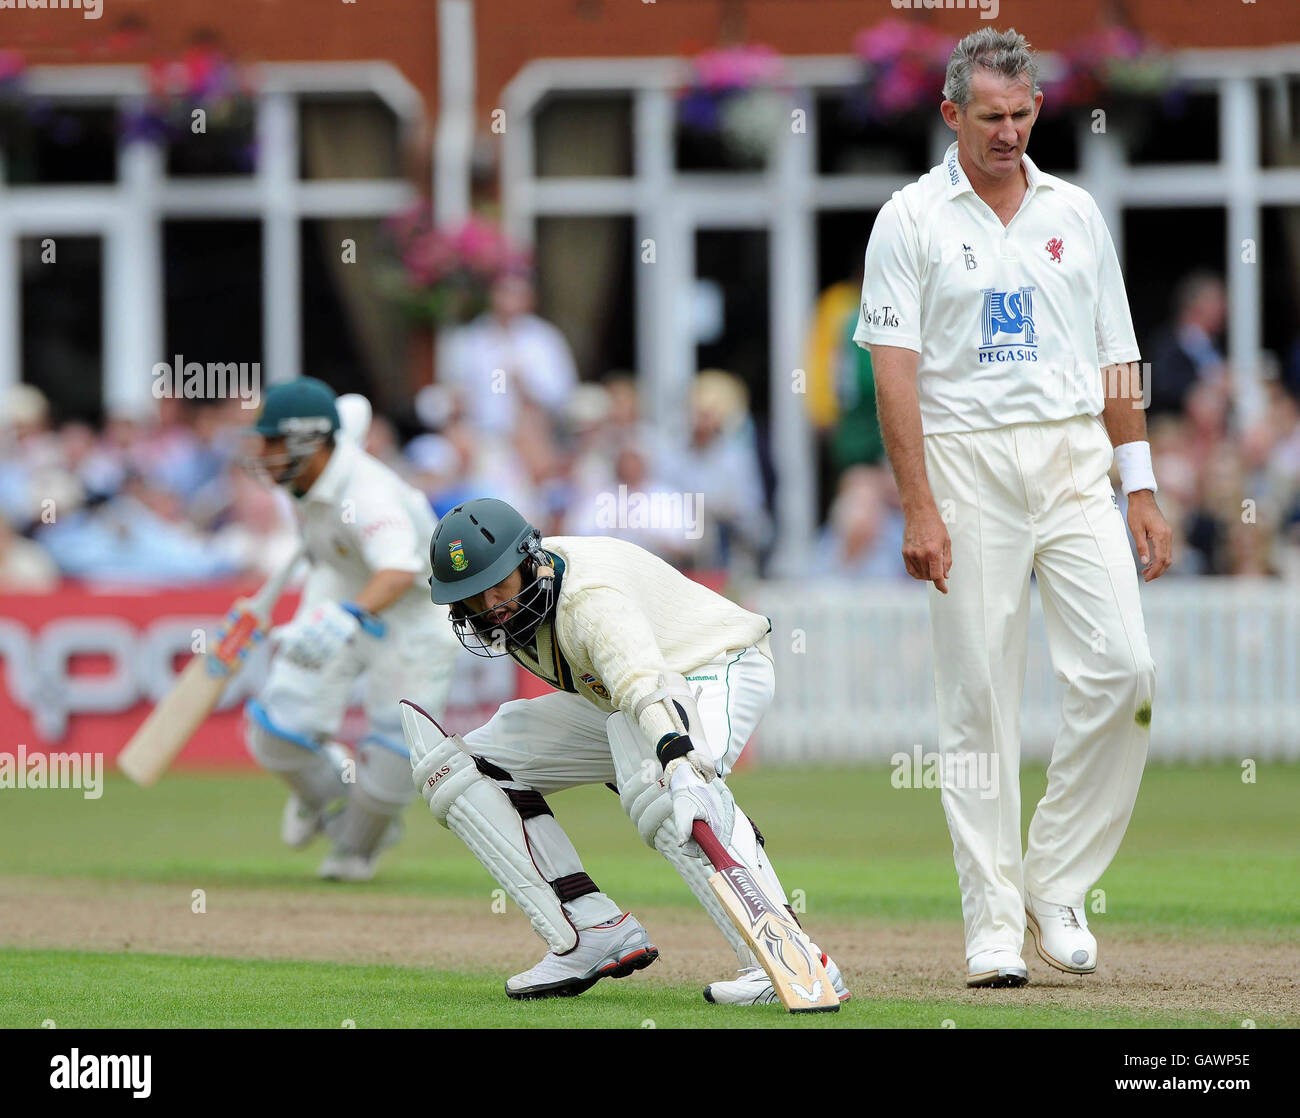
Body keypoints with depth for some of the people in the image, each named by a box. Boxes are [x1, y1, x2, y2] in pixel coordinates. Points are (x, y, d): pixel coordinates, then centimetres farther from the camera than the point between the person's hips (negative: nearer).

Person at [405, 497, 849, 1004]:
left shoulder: (590, 597, -35)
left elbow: (645, 683, -53)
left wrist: (680, 766, -70)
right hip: (608, 700, 10)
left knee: (655, 786, -43)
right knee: (460, 769, 1)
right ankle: (596, 936, -8)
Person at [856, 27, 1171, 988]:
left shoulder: (1074, 213, 12)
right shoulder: (912, 219, 1)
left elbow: (1115, 362, 15)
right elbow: (895, 369, -5)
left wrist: (1142, 492, 9)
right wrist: (918, 507, -13)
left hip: (1074, 460, 3)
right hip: (966, 466, -3)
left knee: (1124, 671, -11)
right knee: (979, 701, -2)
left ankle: (1055, 882, 4)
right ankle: (994, 925, 2)